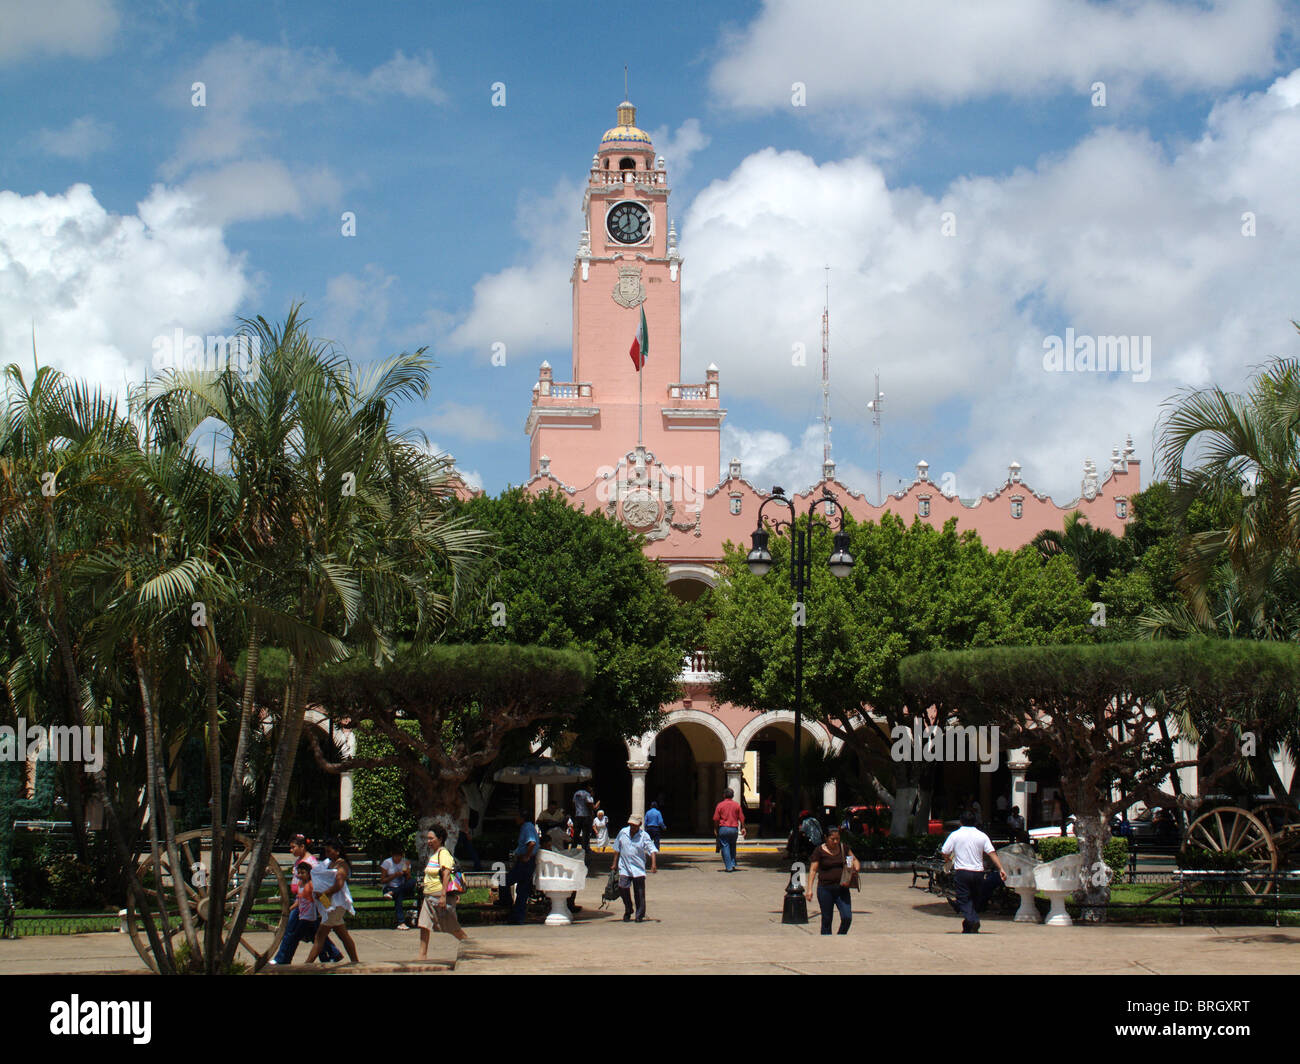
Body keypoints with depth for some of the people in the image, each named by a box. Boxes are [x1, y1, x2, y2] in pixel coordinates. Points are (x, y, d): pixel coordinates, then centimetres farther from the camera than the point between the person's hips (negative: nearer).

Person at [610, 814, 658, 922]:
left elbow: (652, 850, -11)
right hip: (624, 867, 1)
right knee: (623, 887, -12)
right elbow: (617, 850, 14)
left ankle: (640, 915, 11)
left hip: (638, 868, -1)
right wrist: (614, 864, 13)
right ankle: (628, 911, 10)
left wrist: (654, 864, -26)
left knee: (639, 892, -1)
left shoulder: (644, 836, -2)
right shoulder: (623, 833, 5)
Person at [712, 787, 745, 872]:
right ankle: (733, 864, 12)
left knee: (725, 847, 1)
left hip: (723, 828, -2)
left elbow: (716, 819, -4)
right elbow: (741, 818, 2)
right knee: (732, 847, 19)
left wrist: (715, 829, 6)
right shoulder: (737, 805, 3)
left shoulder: (720, 805, -2)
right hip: (734, 829, 2)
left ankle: (728, 867, -3)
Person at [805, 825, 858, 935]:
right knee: (826, 920, 1)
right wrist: (809, 889, -12)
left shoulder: (843, 847, 7)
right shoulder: (819, 851, -4)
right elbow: (813, 870, -5)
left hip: (842, 889, 3)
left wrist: (856, 868, -1)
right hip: (825, 889, -3)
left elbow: (854, 860, 22)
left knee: (847, 917, -8)